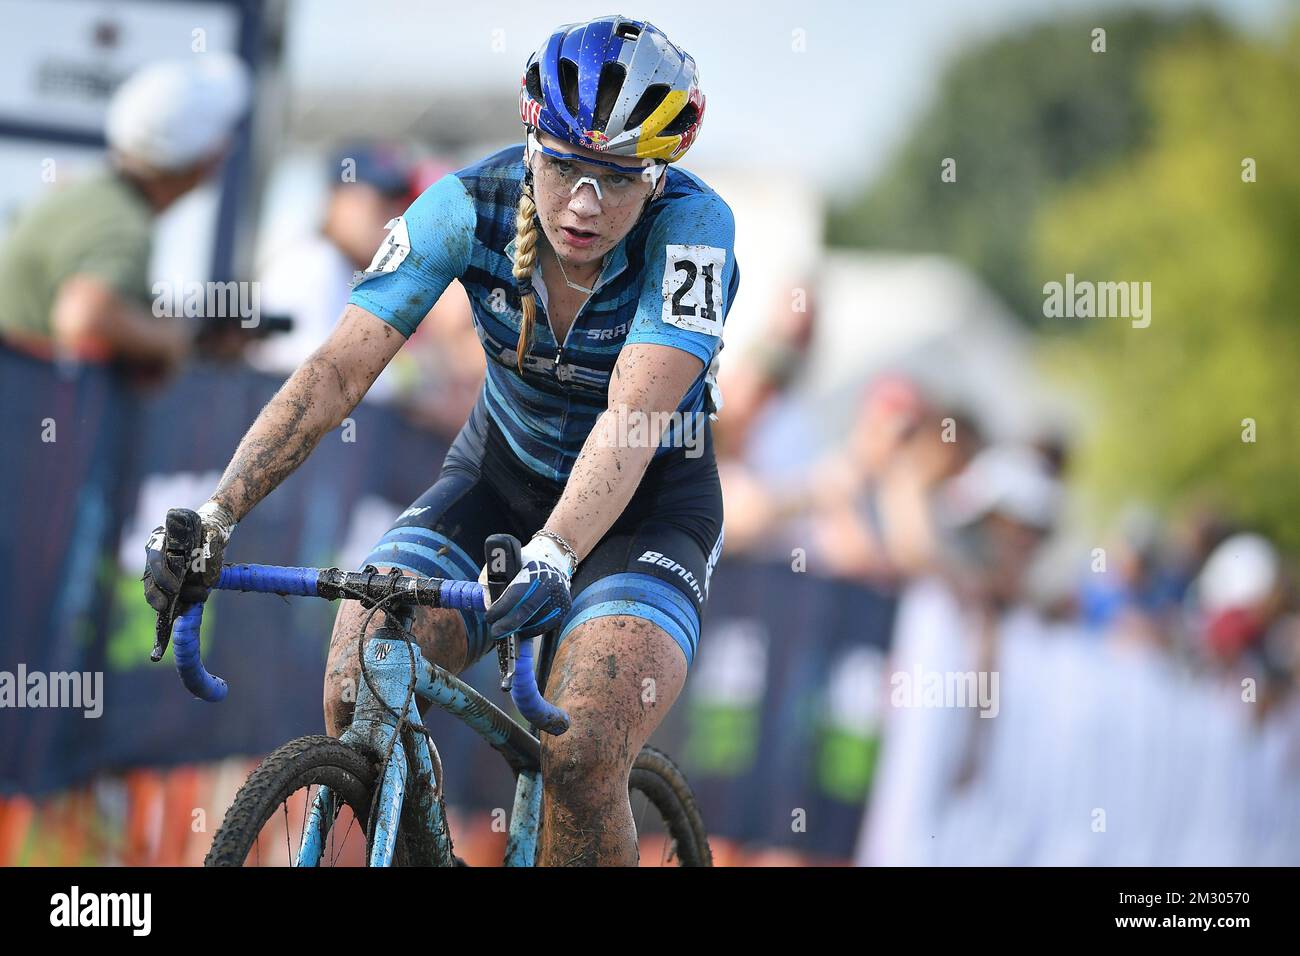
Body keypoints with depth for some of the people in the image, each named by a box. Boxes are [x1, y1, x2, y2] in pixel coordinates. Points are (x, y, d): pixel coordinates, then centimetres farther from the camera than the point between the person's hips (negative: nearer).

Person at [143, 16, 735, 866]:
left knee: (582, 760, -26)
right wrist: (214, 517, -36)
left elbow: (633, 417, -38)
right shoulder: (469, 205, -19)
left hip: (650, 503, -3)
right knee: (357, 685, -20)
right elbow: (337, 372, -24)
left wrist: (550, 556, -55)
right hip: (502, 475, 3)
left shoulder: (692, 224, -27)